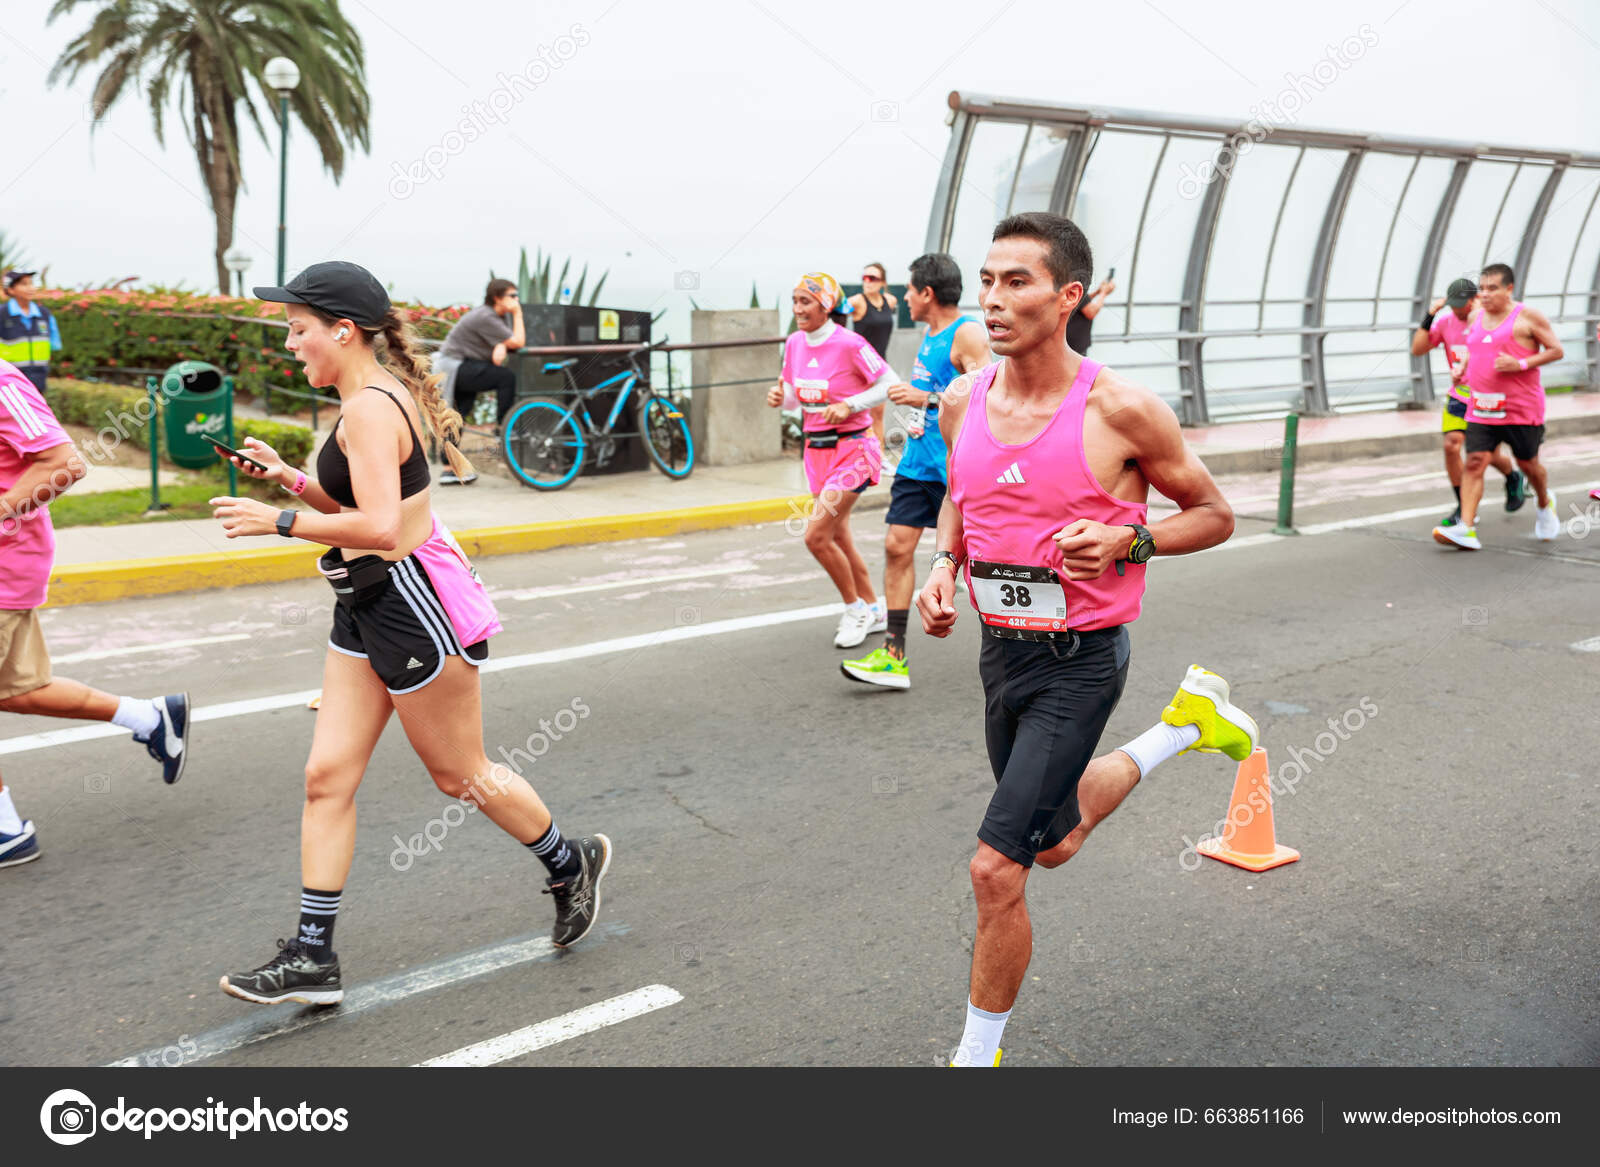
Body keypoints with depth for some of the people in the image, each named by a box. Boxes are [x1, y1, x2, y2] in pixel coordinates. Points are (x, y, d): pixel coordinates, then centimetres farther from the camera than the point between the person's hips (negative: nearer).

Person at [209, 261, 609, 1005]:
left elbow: (379, 528, -28)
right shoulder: (378, 395, 11)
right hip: (368, 607, 10)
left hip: (414, 606, -10)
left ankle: (571, 865, 30)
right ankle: (313, 958, 13)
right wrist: (287, 475, 7)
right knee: (328, 775, 6)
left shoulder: (370, 407, -19)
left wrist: (279, 520, -20)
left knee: (459, 776, 7)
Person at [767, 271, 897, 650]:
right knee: (838, 537, 14)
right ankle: (874, 611, 30)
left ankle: (855, 609, 7)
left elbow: (890, 384, -11)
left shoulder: (849, 344, -16)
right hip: (816, 449, 8)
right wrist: (780, 396, -6)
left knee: (816, 536, -14)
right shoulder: (794, 343, 5)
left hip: (852, 449, -7)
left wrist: (849, 405, -20)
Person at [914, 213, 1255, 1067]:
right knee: (1054, 842, 26)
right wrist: (944, 565, -1)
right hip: (1000, 647, 7)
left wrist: (1126, 539, -22)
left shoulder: (1120, 411, -18)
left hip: (1080, 658, -7)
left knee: (997, 869, -9)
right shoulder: (963, 402, -2)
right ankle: (1187, 721, 47)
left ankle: (978, 1053, 15)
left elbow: (1214, 515, -5)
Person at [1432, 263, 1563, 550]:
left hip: (1521, 408, -4)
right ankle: (1467, 529, -17)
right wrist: (1462, 365, 8)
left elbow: (1556, 351, -4)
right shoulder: (1476, 317, 10)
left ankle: (1545, 505, 42)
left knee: (1528, 463, 10)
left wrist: (1521, 364, -18)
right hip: (1480, 408, 4)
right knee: (1474, 462, -11)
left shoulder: (1528, 317, -6)